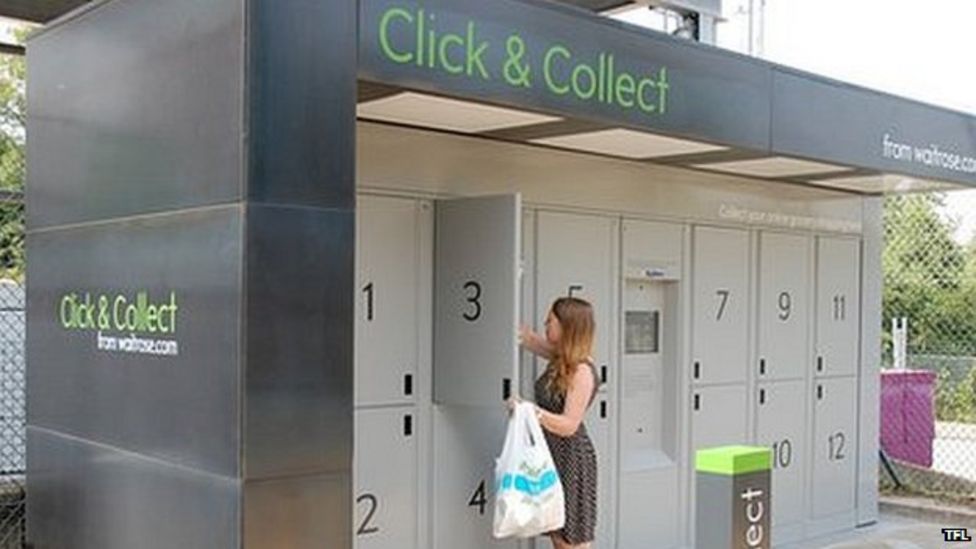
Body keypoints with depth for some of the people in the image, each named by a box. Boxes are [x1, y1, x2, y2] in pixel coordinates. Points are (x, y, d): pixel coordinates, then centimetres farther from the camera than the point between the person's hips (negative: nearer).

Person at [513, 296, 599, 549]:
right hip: (551, 455, 9)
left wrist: (533, 412, -36)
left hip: (572, 458, -9)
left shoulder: (582, 371, -19)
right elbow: (529, 338, 22)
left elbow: (569, 426, -24)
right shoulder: (559, 359, 6)